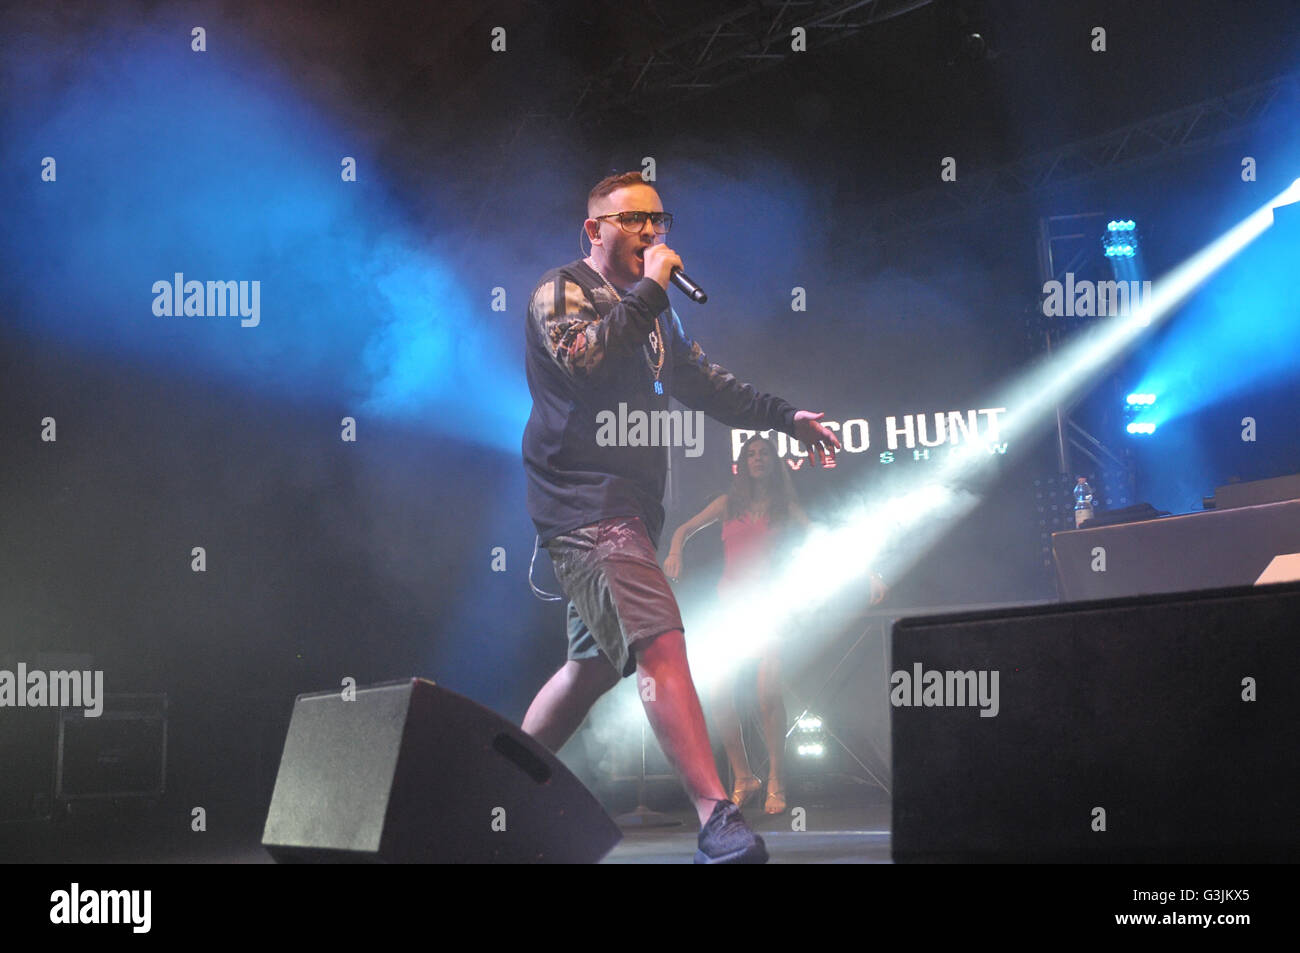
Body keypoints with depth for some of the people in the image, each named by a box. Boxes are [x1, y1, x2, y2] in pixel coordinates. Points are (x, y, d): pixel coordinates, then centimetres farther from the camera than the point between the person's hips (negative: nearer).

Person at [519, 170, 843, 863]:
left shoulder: (649, 309, 24)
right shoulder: (561, 291, -3)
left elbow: (702, 381, 27)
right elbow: (585, 356, -22)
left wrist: (784, 418, 18)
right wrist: (650, 289, -14)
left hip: (628, 503, 10)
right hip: (583, 501, -10)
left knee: (596, 662, 13)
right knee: (660, 643, -22)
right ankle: (717, 819, -30)